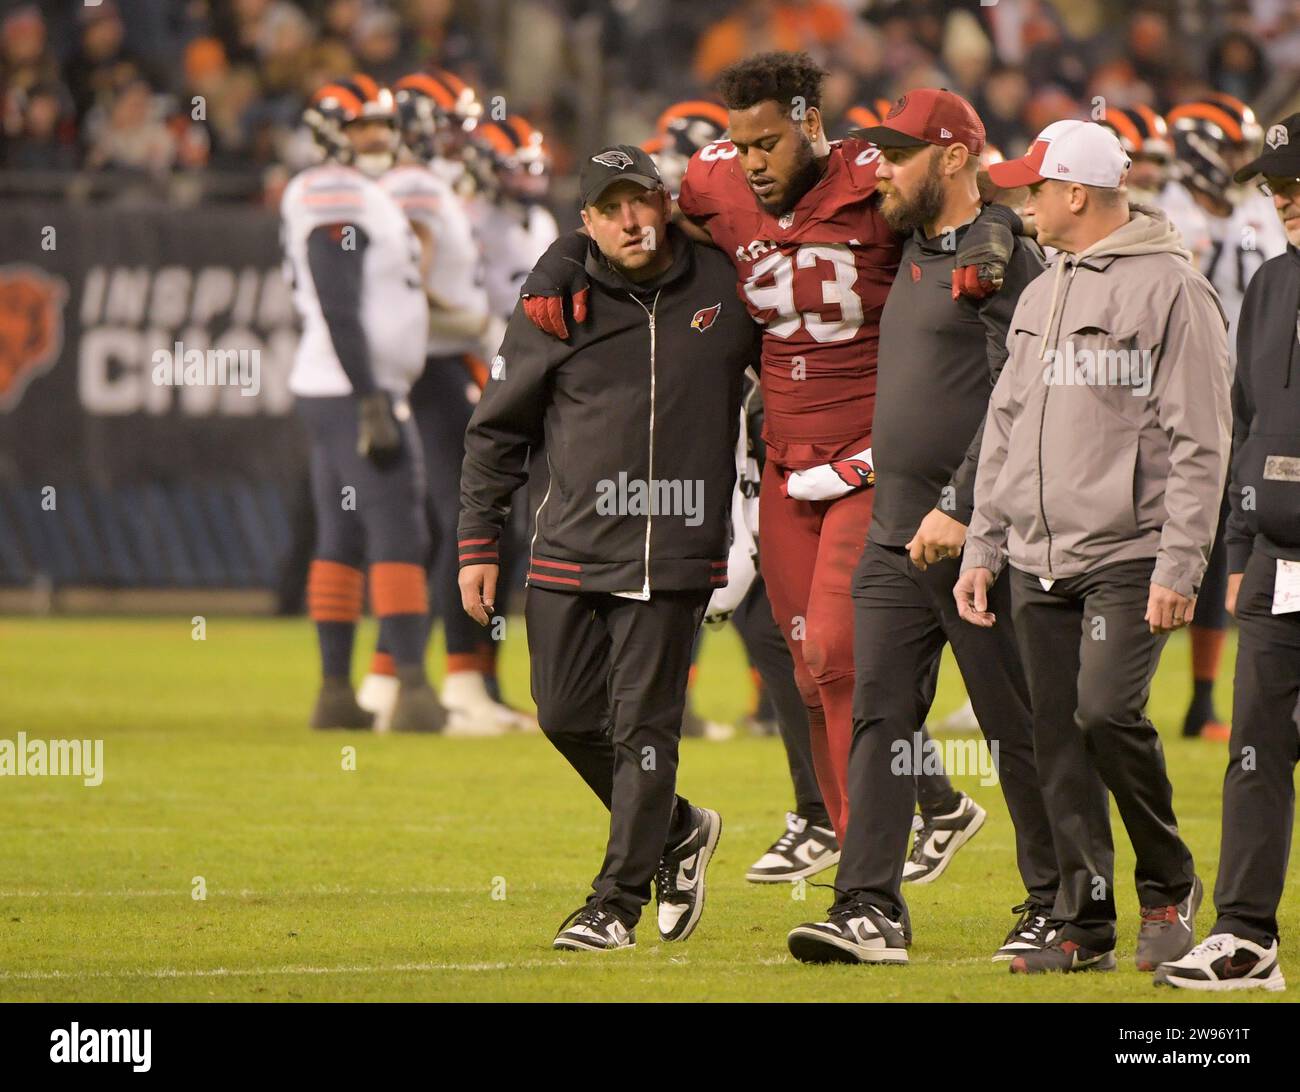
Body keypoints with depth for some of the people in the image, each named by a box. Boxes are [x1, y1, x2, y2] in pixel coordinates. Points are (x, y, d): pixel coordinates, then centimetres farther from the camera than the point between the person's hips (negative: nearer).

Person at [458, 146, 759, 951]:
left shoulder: (727, 289, 2)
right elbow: (497, 431, 9)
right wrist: (478, 544, 6)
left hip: (676, 557, -2)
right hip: (571, 552, 2)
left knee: (644, 728, -5)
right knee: (569, 717, 4)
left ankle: (619, 901, 2)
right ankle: (677, 831, 27)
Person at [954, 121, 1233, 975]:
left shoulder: (1172, 290, -7)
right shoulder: (1041, 298, 18)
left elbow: (1200, 443, -11)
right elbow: (1005, 431, 22)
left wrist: (1179, 567, -17)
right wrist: (982, 547, 15)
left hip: (1129, 554, -7)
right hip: (1039, 561, 7)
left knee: (1107, 711, -19)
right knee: (1060, 742, 4)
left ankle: (1169, 882, 2)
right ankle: (1084, 926, 9)